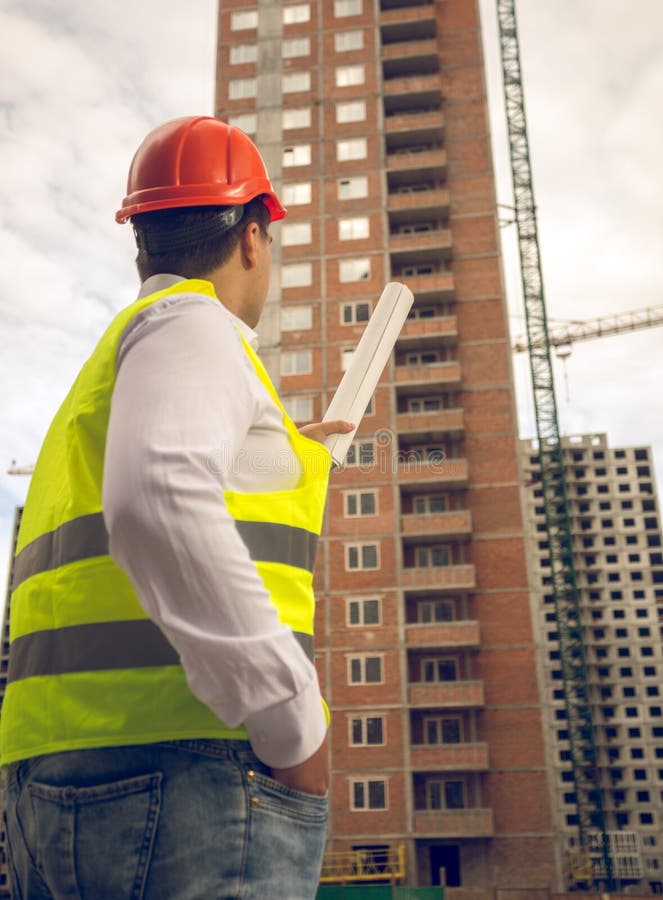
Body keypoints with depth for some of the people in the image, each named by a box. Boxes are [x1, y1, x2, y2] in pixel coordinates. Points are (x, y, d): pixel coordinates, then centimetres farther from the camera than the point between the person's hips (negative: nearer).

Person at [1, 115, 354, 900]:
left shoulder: (109, 361, 26)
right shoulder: (191, 323, -3)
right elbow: (157, 504, -24)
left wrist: (275, 453, 54)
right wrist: (294, 726, -19)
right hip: (185, 769, -9)